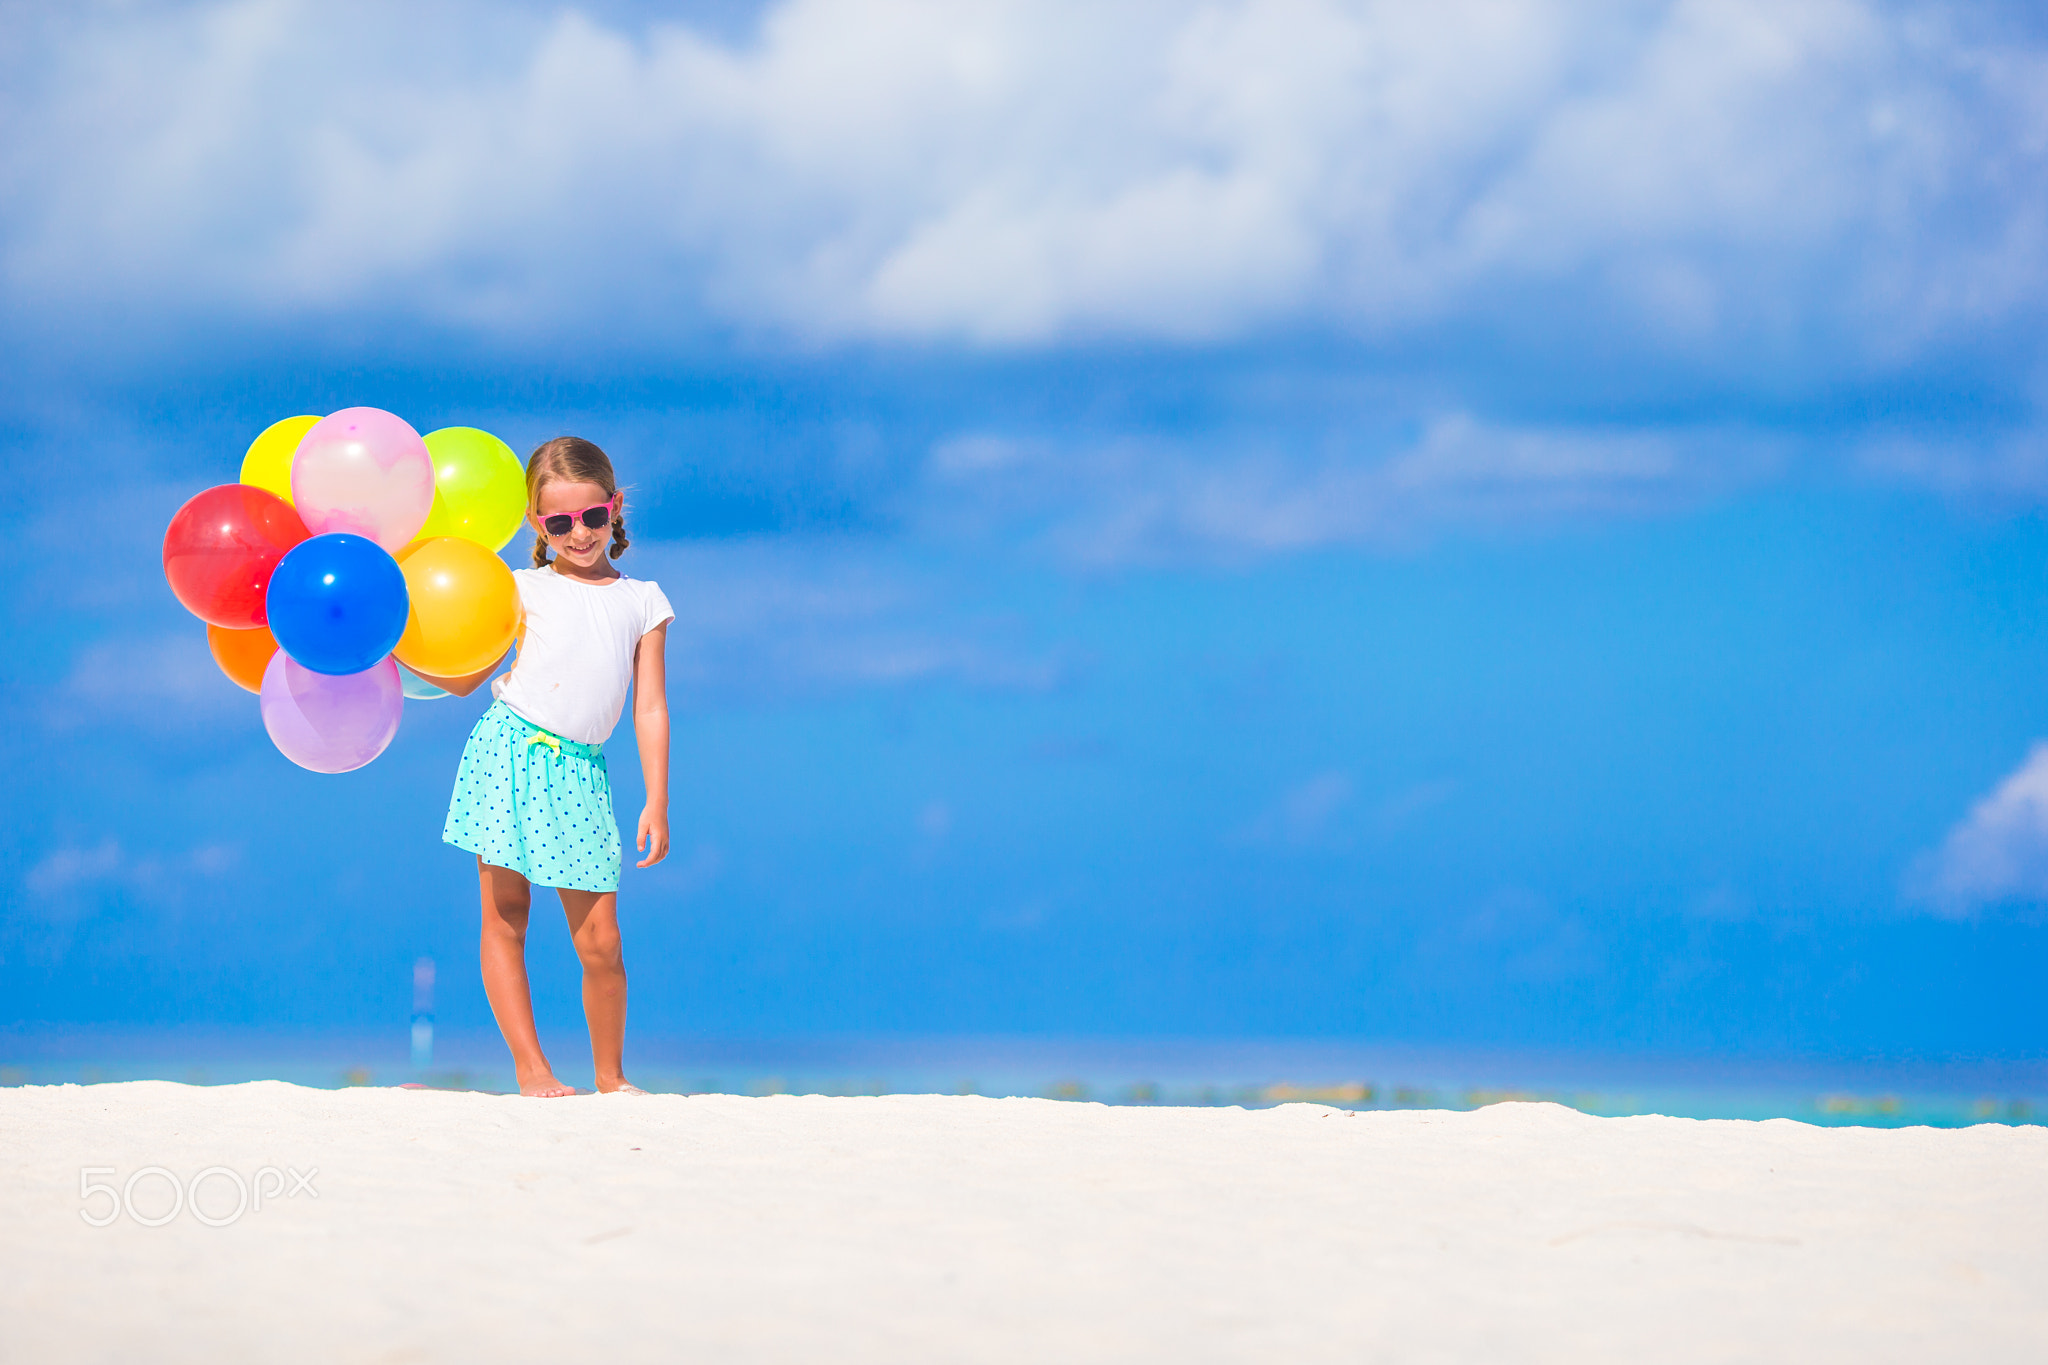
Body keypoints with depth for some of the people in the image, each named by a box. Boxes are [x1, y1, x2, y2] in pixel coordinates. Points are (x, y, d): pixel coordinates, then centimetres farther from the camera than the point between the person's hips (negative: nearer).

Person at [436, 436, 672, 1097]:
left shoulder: (642, 601, 13)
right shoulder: (526, 590, 10)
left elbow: (650, 708, 10)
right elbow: (464, 678, 10)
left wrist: (657, 802, 4)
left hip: (580, 771, 1)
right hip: (510, 751, -1)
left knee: (600, 938, -2)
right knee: (504, 912, -5)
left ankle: (611, 1076, 12)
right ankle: (531, 1069, -2)